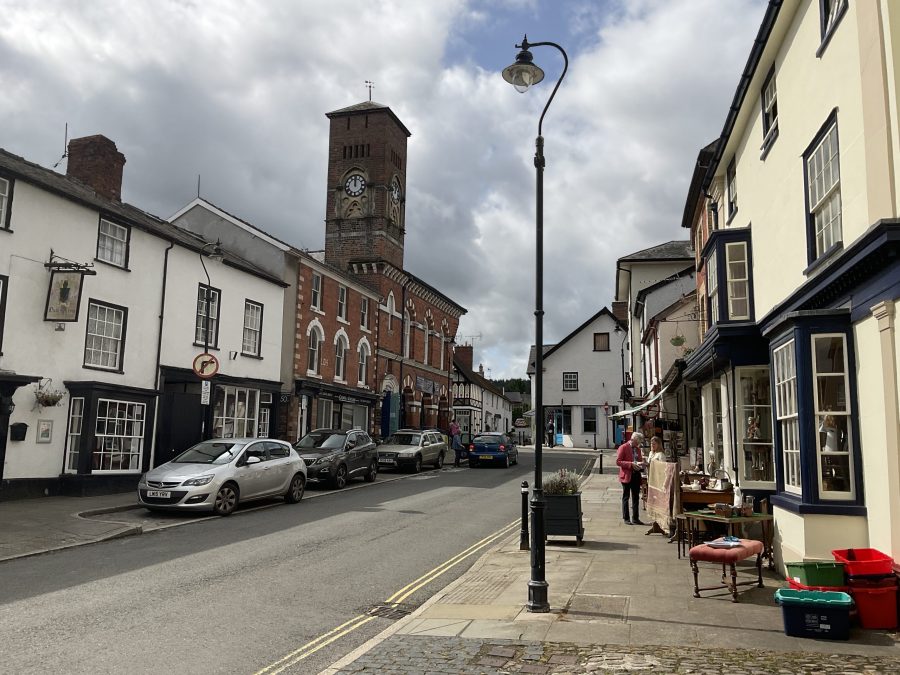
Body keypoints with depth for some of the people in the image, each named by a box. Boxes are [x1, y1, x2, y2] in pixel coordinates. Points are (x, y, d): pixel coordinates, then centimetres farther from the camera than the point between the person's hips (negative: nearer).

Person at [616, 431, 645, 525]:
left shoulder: (638, 449, 13)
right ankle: (626, 518, 8)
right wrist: (631, 464, -21)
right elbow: (618, 462, -13)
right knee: (626, 498, 2)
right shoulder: (623, 447, -8)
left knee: (636, 498, 10)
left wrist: (640, 464, 0)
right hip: (627, 476, -7)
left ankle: (635, 518, 17)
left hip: (636, 475, 7)